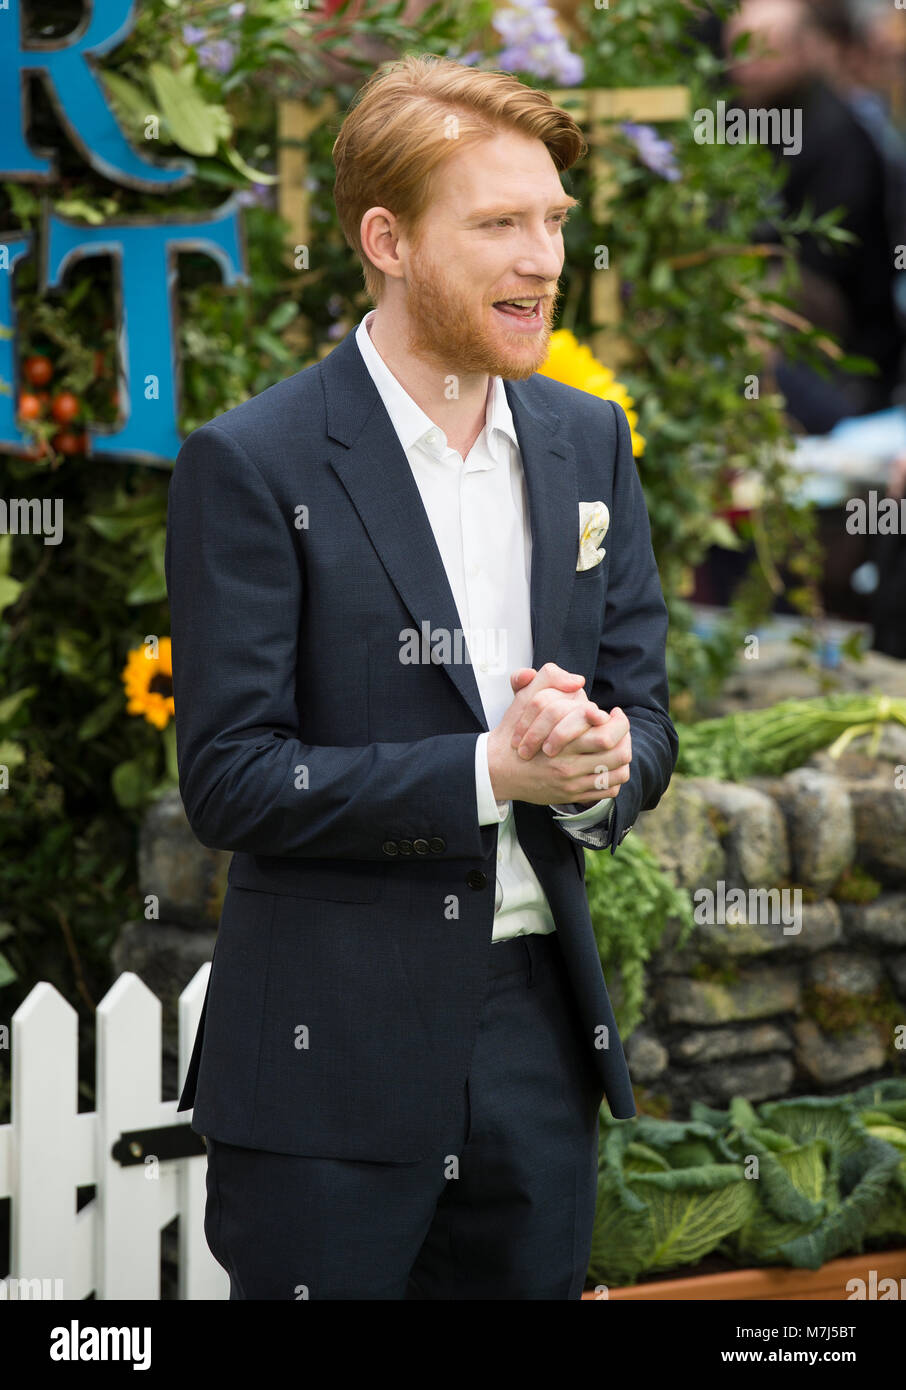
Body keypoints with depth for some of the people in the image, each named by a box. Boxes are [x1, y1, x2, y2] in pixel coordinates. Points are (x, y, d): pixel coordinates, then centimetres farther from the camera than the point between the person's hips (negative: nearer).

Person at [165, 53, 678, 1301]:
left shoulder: (586, 443, 10)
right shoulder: (253, 464, -9)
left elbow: (641, 708, 13)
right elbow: (228, 778, -13)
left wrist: (600, 764, -11)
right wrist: (487, 772, -21)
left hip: (541, 1034, 5)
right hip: (332, 1058, -5)